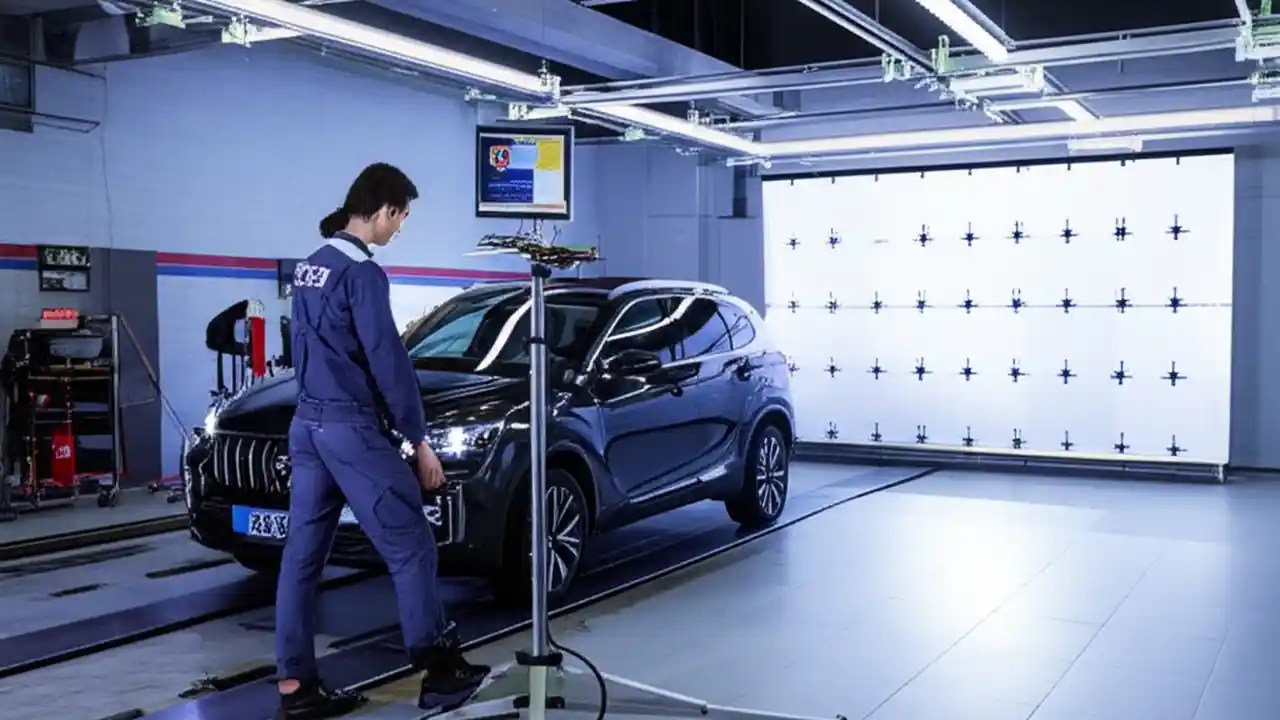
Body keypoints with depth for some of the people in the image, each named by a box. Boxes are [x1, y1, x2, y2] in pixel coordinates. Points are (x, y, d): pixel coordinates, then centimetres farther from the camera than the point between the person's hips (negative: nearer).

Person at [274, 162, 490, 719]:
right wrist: (418, 438, -10)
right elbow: (387, 361, -16)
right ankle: (440, 673, 6)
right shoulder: (361, 272, -14)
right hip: (351, 428, -9)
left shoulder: (310, 266, 14)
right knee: (410, 548, -1)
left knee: (303, 554, 8)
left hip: (307, 423, 9)